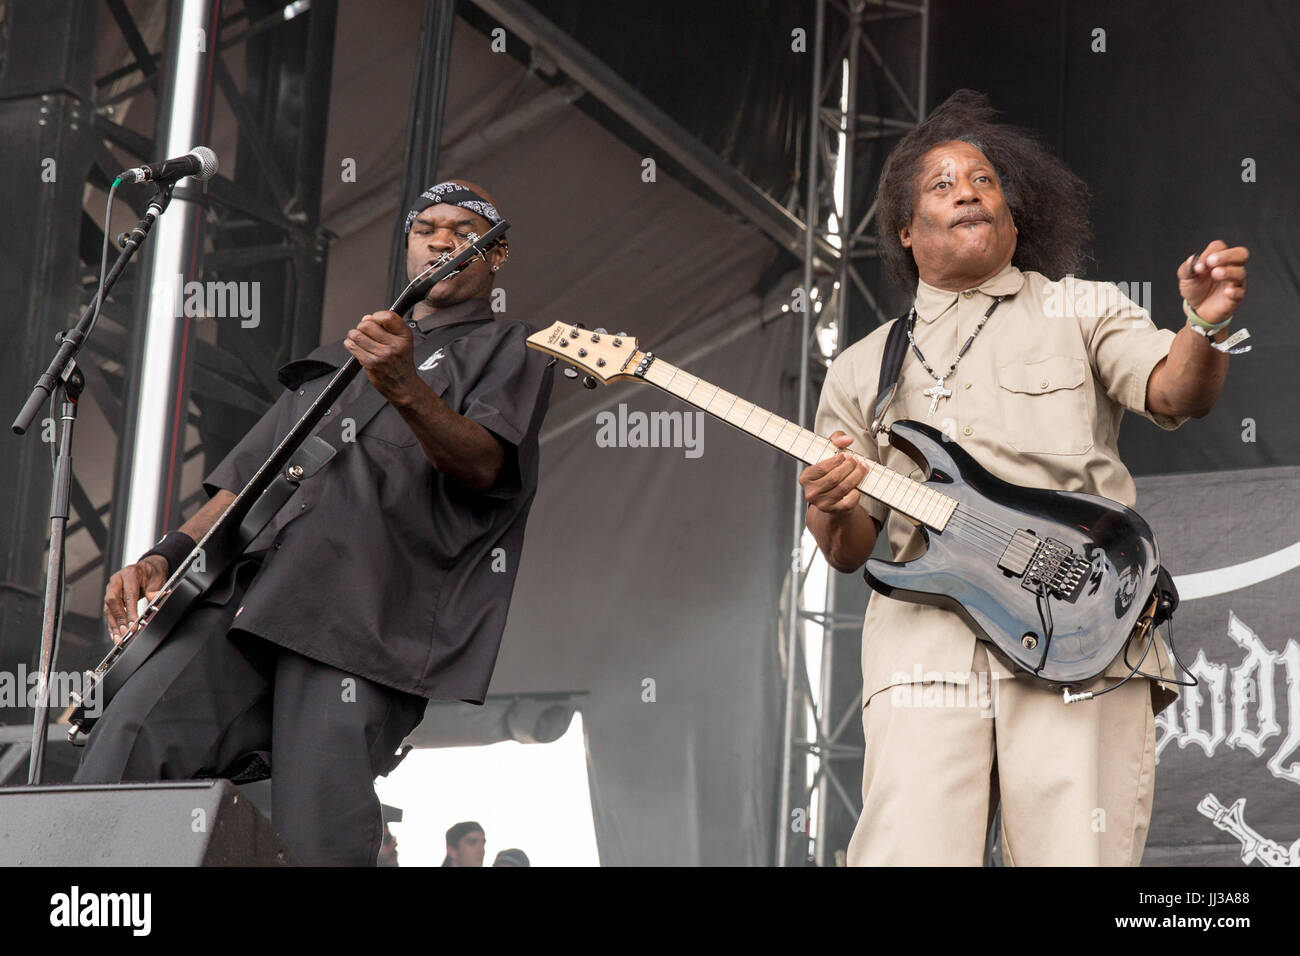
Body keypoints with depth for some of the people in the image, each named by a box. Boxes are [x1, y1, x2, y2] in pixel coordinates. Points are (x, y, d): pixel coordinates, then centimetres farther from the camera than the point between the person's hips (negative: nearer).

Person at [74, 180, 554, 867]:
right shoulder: (335, 362, 35)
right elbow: (243, 481, 32)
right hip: (252, 583, 5)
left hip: (365, 607, -5)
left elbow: (481, 467, -3)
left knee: (317, 840, -23)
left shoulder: (510, 349, 17)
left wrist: (405, 389, -23)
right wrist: (162, 558, 14)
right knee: (127, 743, -19)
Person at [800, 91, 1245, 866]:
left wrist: (1204, 325, -22)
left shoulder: (1081, 310, 18)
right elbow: (851, 552, 20)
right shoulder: (862, 370, 23)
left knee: (1077, 855, -11)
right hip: (925, 637, 1)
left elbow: (1177, 394, -1)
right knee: (909, 854, -14)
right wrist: (832, 512, -3)